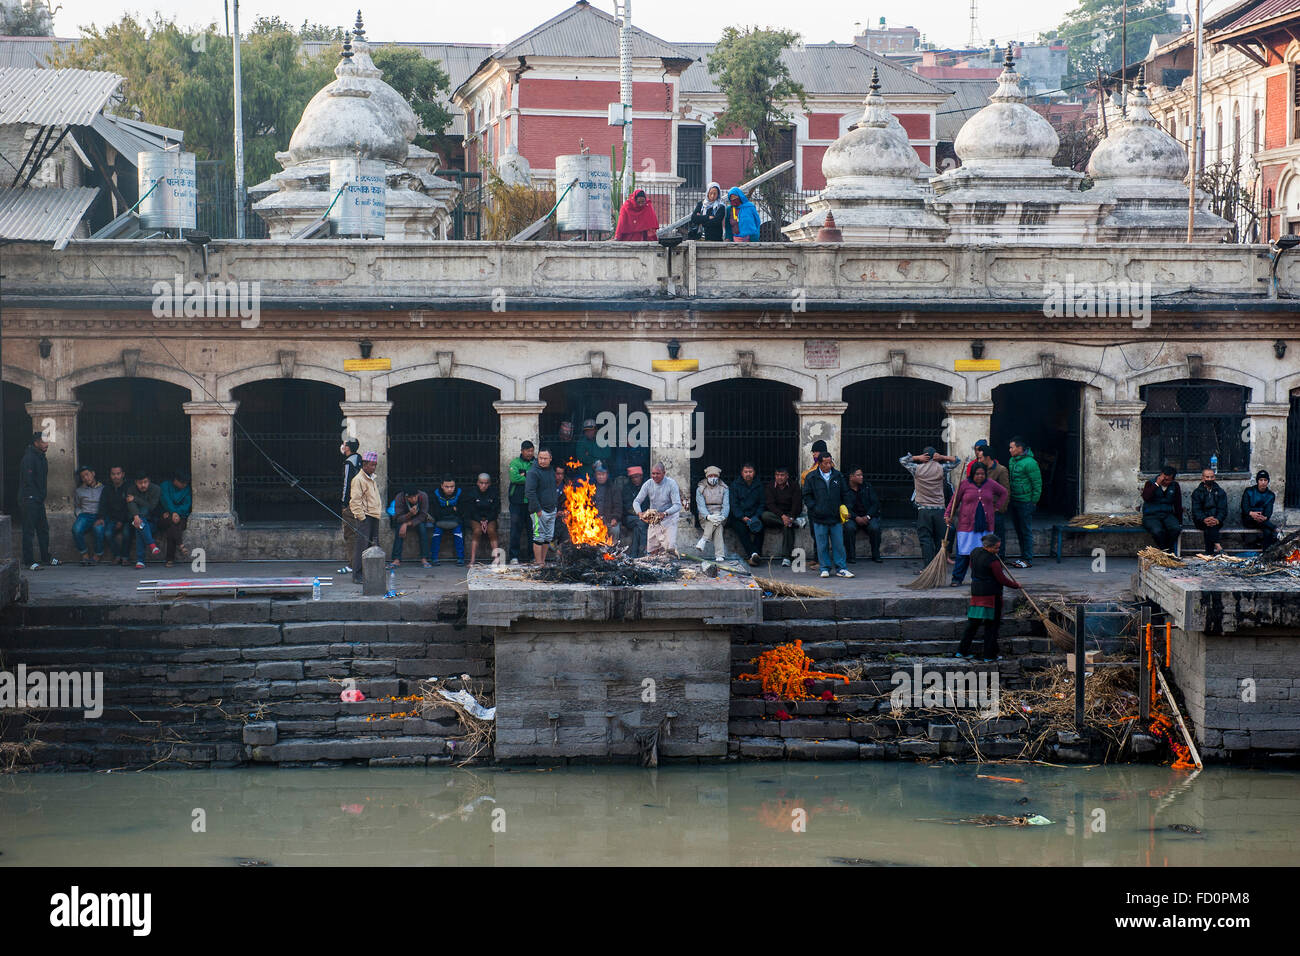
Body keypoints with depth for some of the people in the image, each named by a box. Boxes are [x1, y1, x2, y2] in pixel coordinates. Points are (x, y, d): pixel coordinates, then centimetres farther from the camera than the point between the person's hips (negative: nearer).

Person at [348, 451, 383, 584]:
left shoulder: (372, 479, 18)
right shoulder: (358, 479, -10)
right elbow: (355, 501, -14)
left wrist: (379, 512, 18)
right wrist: (361, 517, -16)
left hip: (374, 516, 9)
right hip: (365, 517, -9)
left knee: (374, 545, 10)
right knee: (362, 545, -10)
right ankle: (357, 575, -8)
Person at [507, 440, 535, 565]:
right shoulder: (515, 463, 4)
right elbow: (514, 477, -11)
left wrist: (525, 475, -11)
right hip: (517, 502, -2)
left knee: (532, 529, 3)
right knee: (516, 529, -4)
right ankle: (514, 556, -1)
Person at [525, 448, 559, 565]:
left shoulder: (551, 471, 13)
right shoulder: (533, 472, -12)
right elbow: (529, 492, -18)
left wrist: (556, 506, 18)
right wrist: (537, 509, -20)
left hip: (551, 510, 8)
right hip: (539, 511, -8)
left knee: (548, 537, 10)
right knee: (539, 537, -6)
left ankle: (543, 561, 18)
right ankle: (538, 563, -3)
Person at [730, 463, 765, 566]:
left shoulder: (759, 485, 12)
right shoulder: (735, 485, 5)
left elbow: (761, 504, 11)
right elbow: (734, 504, -2)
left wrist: (757, 516, -9)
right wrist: (743, 517, -17)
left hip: (754, 515, 2)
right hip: (738, 516, -2)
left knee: (759, 527, -29)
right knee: (741, 528, -33)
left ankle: (753, 556, -34)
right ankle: (753, 554, -43)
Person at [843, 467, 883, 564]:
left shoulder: (867, 487, 7)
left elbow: (875, 504, 3)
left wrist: (868, 516, -14)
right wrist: (856, 518, -22)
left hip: (869, 516, 2)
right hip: (852, 517, -2)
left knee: (874, 527, -29)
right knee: (849, 527, -34)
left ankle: (876, 555, -12)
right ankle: (851, 556, -20)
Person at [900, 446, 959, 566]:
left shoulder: (917, 469, -3)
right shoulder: (941, 468, 0)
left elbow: (902, 460, 13)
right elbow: (956, 461, 15)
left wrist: (917, 458, 2)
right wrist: (942, 457, 2)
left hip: (923, 510, -2)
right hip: (939, 509, 2)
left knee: (925, 540, -3)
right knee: (939, 540, 9)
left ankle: (928, 568, -11)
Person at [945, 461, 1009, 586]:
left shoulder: (990, 484, 8)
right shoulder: (965, 485, 0)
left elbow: (1004, 493, 23)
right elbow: (954, 501, 5)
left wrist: (996, 507, 14)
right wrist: (947, 516, -5)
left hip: (985, 526, 3)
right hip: (967, 525, -3)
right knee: (964, 553, -6)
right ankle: (957, 579, 1)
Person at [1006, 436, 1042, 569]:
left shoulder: (1029, 463, -16)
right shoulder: (1012, 461, 10)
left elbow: (1037, 484, -14)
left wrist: (1034, 501, -12)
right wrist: (1009, 496, 14)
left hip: (1025, 502, -8)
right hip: (1014, 501, 8)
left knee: (1026, 531, -3)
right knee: (1018, 530, 14)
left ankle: (1028, 560, 2)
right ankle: (1023, 556, 23)